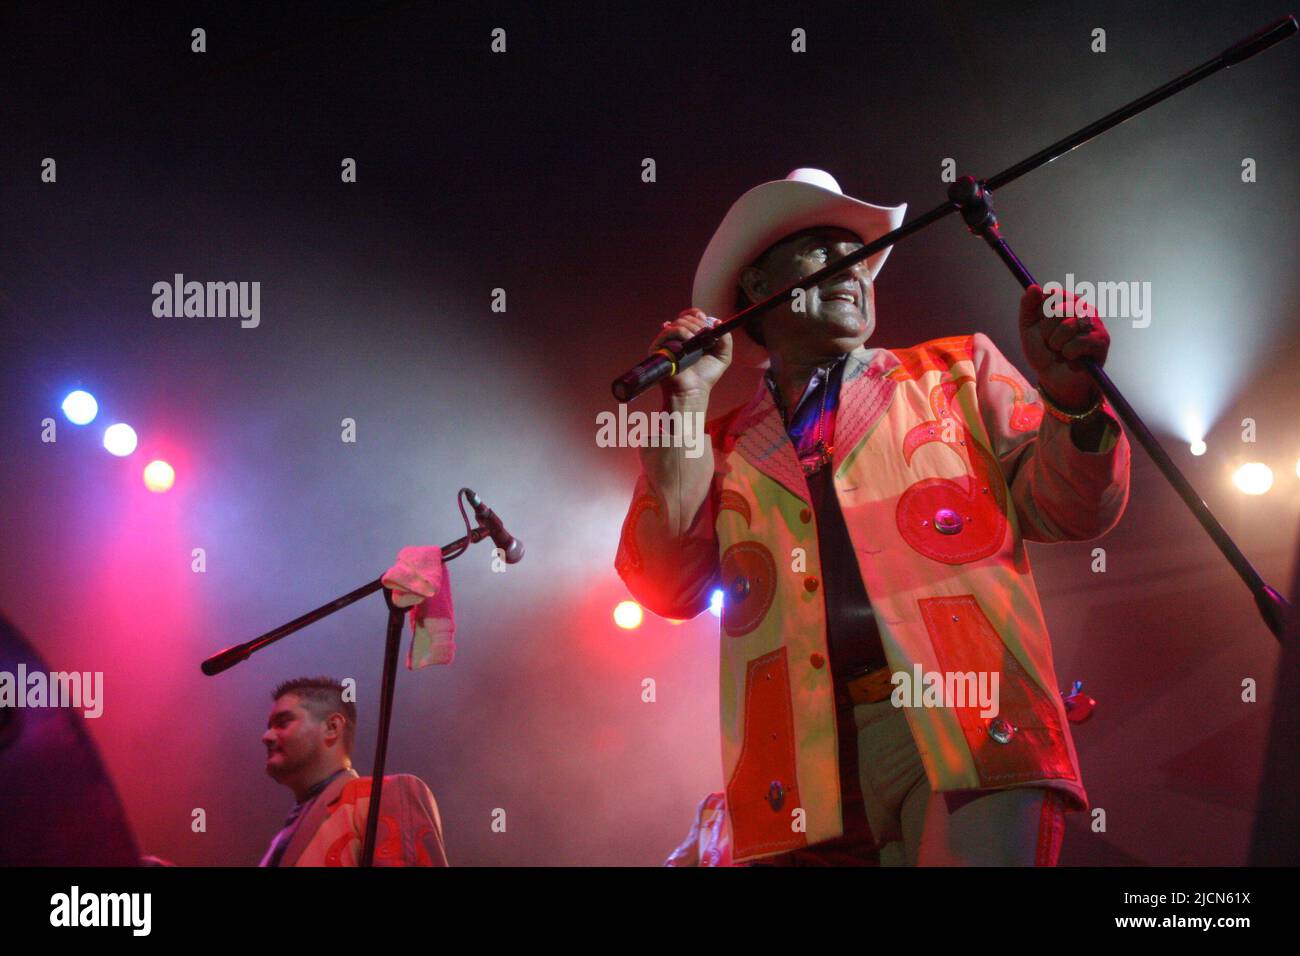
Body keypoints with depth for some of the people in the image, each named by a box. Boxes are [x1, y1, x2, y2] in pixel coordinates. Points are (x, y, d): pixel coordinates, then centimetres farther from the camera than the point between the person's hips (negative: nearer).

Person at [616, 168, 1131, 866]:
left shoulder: (957, 370, 23)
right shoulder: (722, 446, 22)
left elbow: (1064, 508, 14)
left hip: (967, 723, -1)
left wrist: (1070, 397, -7)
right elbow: (669, 587, 7)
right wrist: (687, 399, 5)